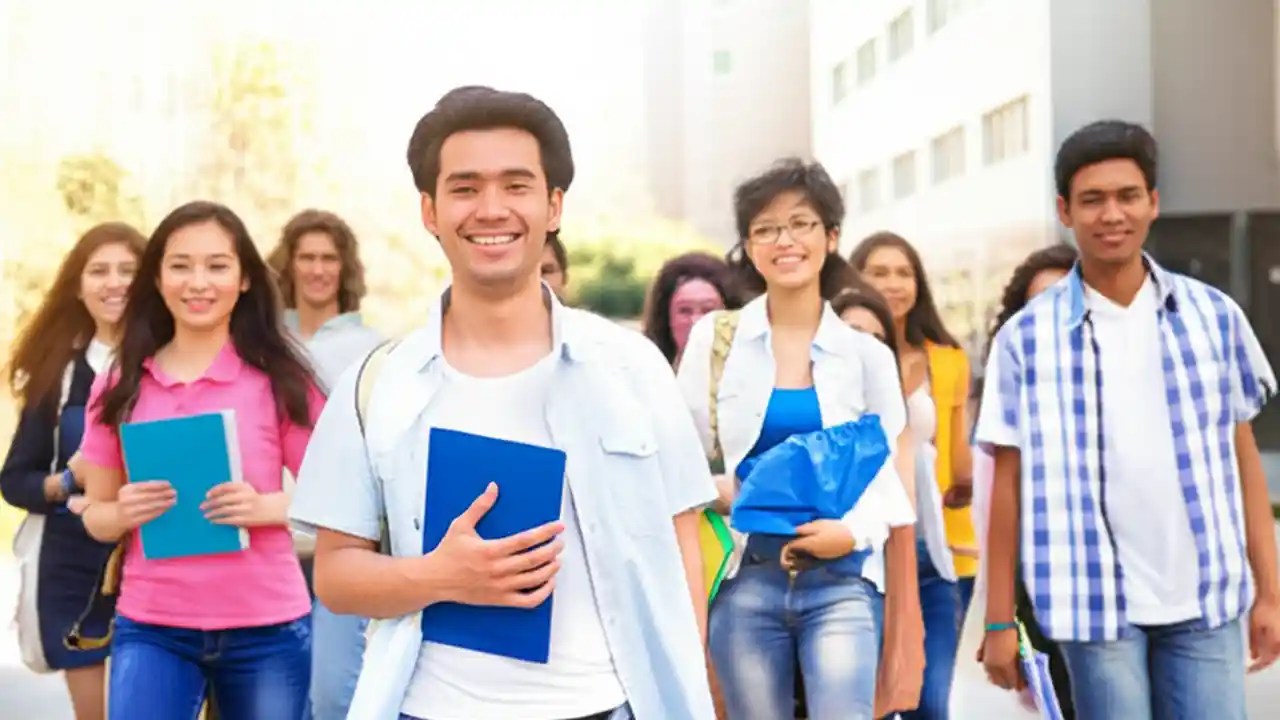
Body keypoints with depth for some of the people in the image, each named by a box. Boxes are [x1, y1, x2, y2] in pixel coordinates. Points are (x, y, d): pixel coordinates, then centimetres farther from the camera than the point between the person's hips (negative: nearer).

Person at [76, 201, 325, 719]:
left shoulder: (280, 380, -4)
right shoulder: (119, 386, 2)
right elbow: (96, 514, 9)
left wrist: (265, 507, -20)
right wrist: (123, 513, -13)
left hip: (266, 629, -1)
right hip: (150, 629, 1)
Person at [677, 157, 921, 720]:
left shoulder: (867, 354, 4)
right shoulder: (713, 338, 3)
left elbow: (889, 473, 6)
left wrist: (855, 531, -13)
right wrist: (725, 490, -14)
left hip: (842, 581, 0)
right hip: (745, 580, 1)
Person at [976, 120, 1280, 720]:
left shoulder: (1214, 315, 4)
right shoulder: (1027, 337, -2)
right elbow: (1010, 481, 0)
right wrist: (1000, 619, -1)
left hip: (1206, 600, 2)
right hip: (1096, 604, -1)